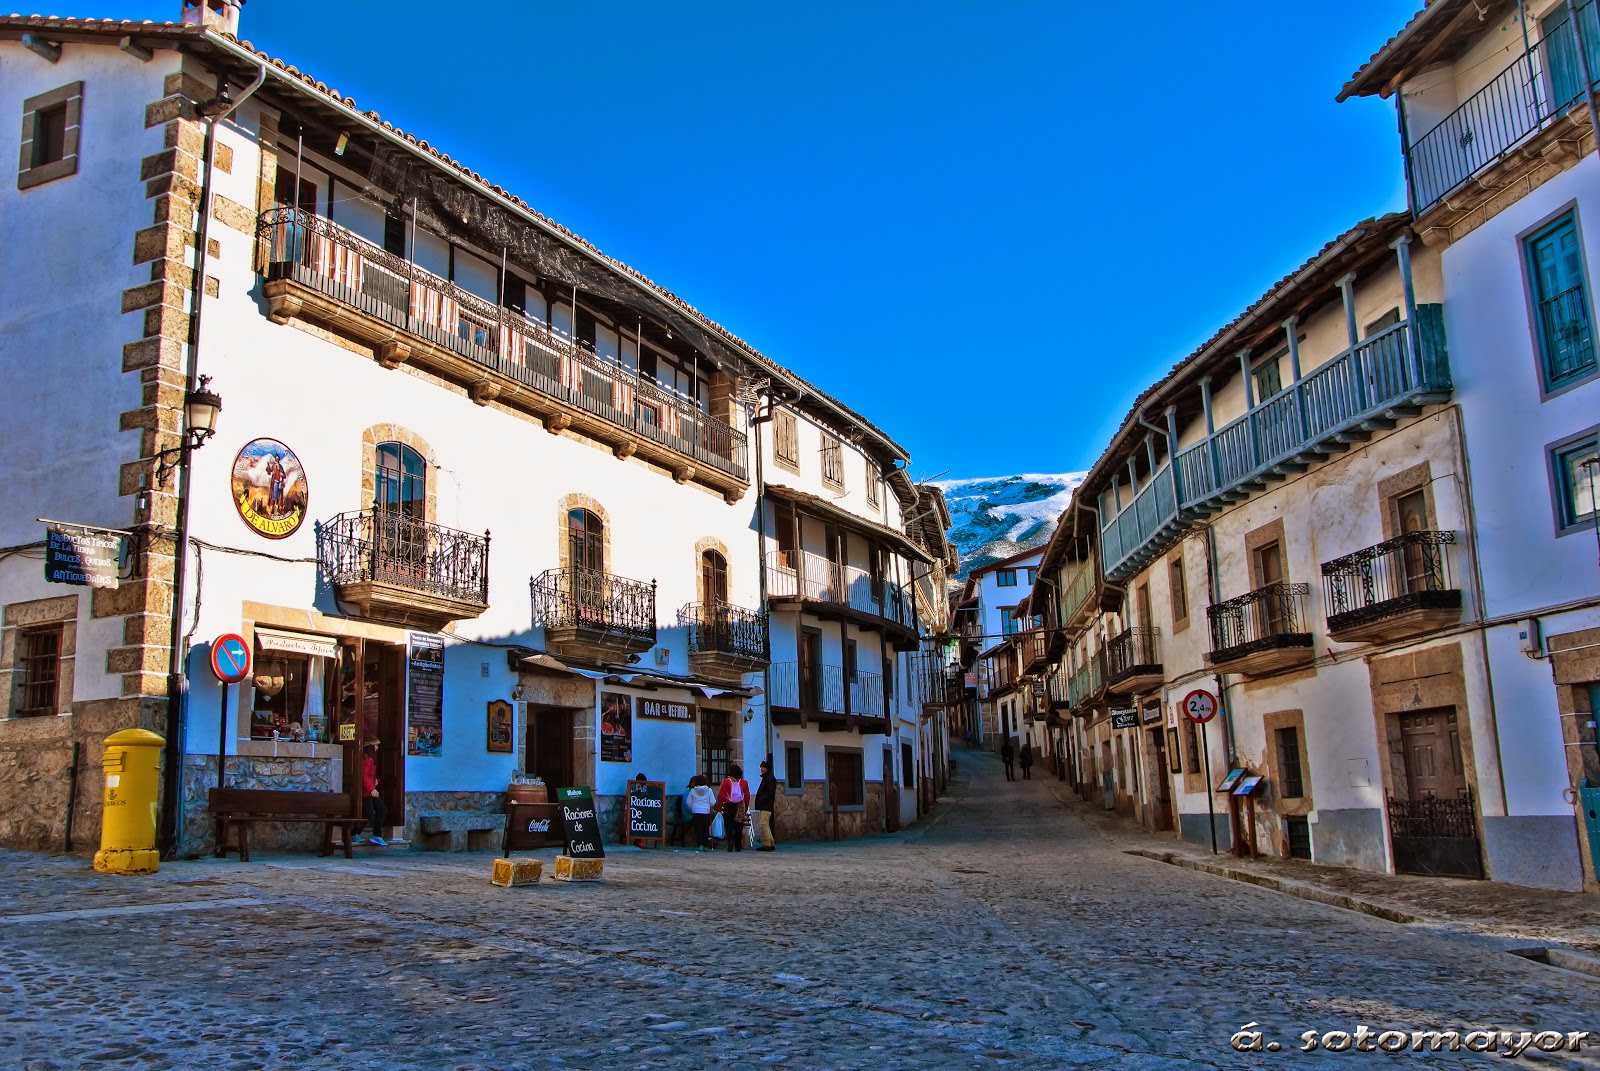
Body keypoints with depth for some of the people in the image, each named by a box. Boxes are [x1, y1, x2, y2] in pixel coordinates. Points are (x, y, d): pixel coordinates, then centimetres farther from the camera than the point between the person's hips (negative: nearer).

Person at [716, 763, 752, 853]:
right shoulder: (744, 783, 3)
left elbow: (721, 795, -9)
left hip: (728, 806, -3)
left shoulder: (726, 781, -6)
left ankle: (731, 840, -23)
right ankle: (738, 846, 11)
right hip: (740, 808, 3)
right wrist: (746, 809, 12)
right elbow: (747, 797, 4)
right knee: (739, 827, 9)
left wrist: (719, 807, -2)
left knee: (729, 826, 2)